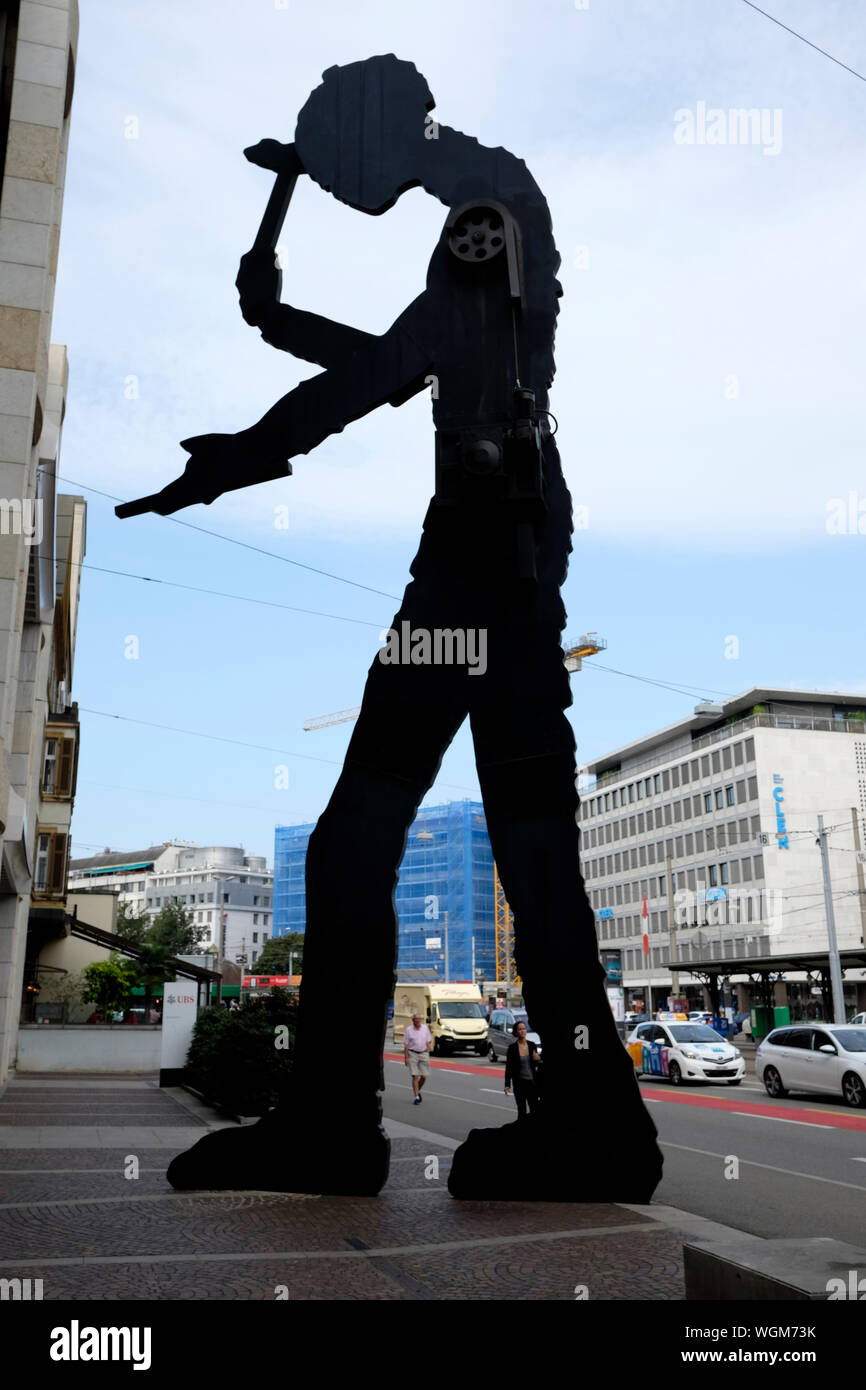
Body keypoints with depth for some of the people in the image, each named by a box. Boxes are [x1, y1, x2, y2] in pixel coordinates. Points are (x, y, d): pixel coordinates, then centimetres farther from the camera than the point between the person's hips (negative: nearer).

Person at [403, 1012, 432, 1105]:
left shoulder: (425, 1028, 5)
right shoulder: (409, 1030, -3)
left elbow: (428, 1040, 16)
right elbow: (406, 1045, -2)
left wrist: (428, 1047, 2)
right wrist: (406, 1057, -7)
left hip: (423, 1053, 3)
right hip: (412, 1054, -3)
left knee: (424, 1076, 2)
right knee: (415, 1076, -8)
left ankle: (418, 1091, 29)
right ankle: (416, 1097, -3)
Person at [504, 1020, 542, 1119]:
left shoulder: (532, 1045, 3)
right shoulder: (512, 1048, -7)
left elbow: (536, 1065, 13)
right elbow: (508, 1068, -5)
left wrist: (537, 1060, -9)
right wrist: (507, 1085, -9)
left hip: (532, 1081, 3)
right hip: (519, 1082, -3)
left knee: (535, 1109, 3)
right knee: (522, 1111, 1)